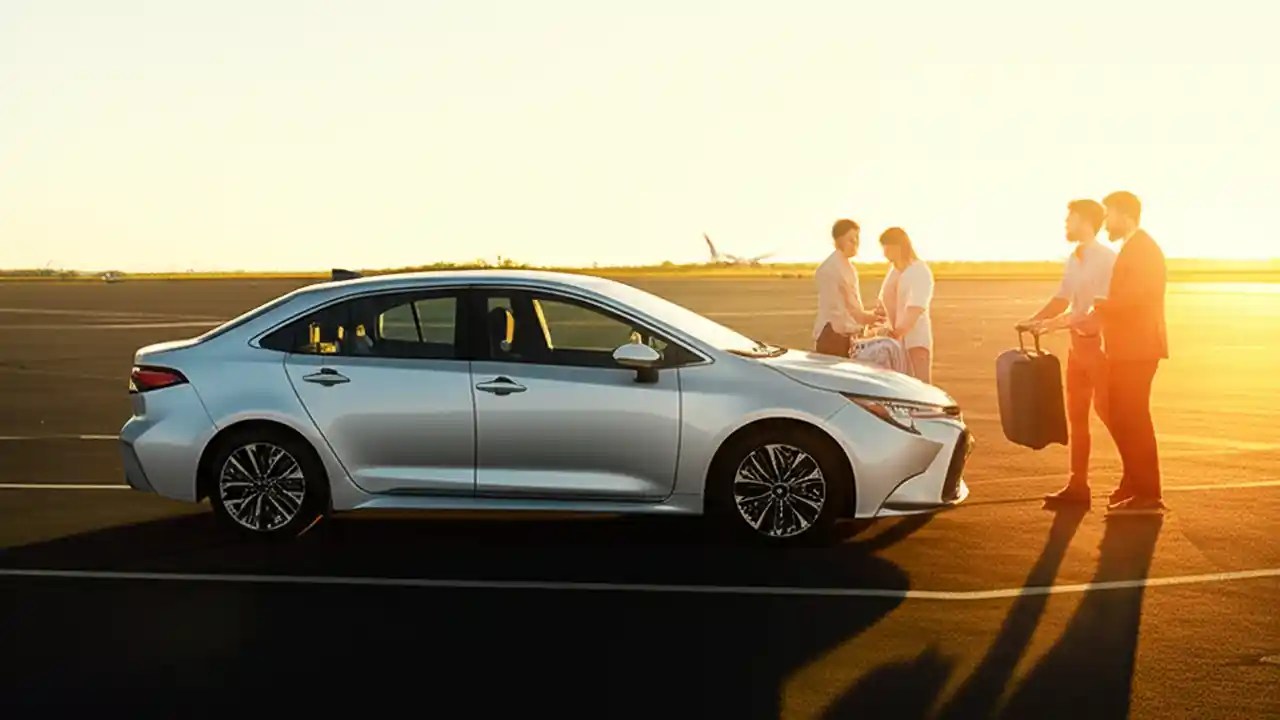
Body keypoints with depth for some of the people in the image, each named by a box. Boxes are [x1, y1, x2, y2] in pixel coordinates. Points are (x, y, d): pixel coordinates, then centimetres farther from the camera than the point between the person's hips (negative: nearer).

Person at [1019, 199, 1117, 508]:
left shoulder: (1107, 259, -14)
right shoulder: (1074, 259, 10)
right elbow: (1062, 298, 15)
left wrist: (1061, 322, -26)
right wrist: (1033, 320, 0)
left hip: (1100, 343, -8)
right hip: (1079, 342, 8)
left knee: (1107, 411, -3)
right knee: (1076, 414, 9)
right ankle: (1077, 485, 14)